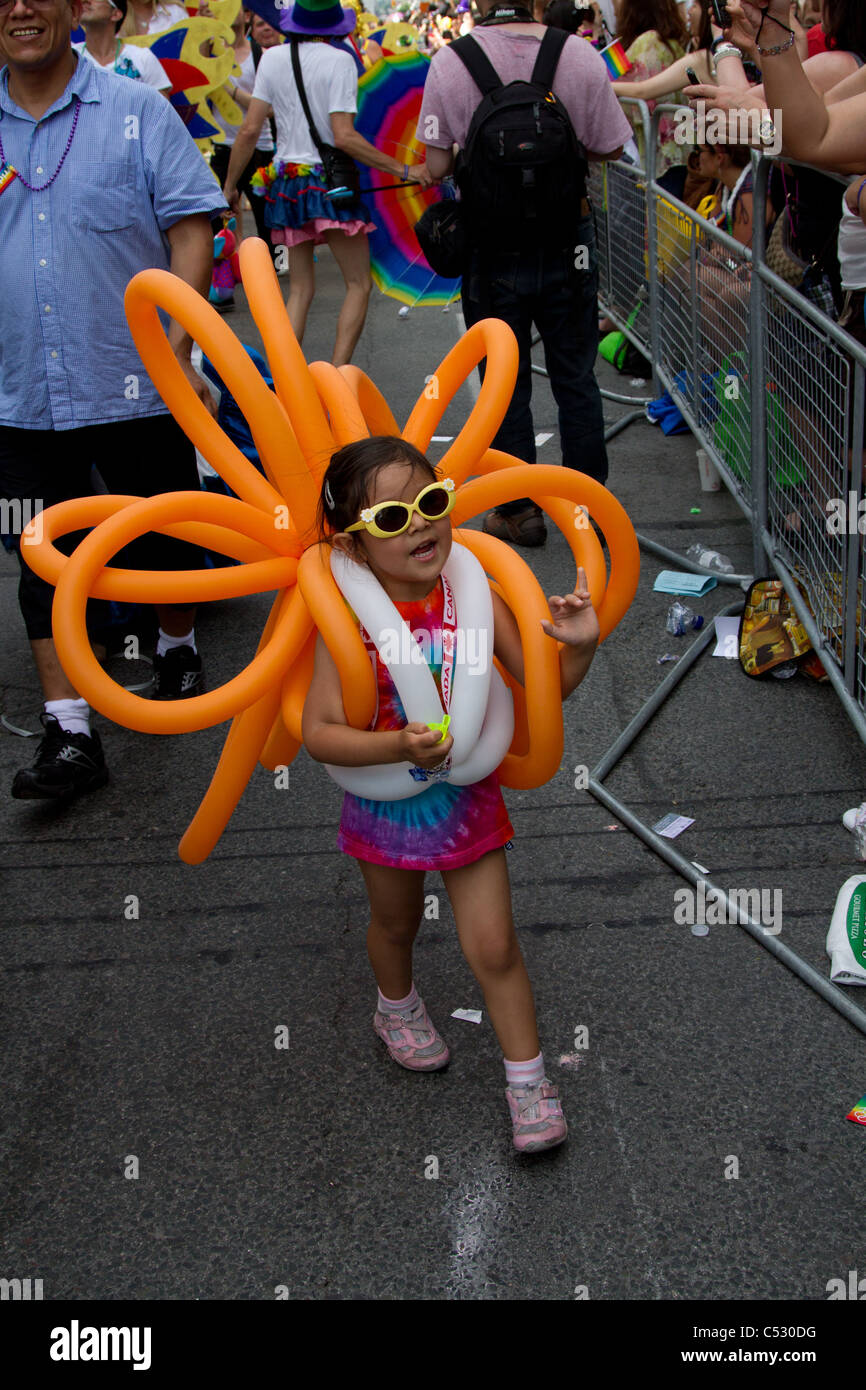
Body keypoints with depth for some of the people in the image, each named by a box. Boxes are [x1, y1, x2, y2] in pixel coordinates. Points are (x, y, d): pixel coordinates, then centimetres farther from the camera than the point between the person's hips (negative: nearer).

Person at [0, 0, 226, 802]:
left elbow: (190, 230, -4)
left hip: (133, 385, -2)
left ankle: (178, 654, 40)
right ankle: (67, 734, 8)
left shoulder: (138, 113, 0)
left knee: (163, 538, 12)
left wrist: (178, 350, -14)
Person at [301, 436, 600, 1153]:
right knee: (395, 924, 25)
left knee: (494, 945, 2)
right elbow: (319, 732, -23)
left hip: (468, 799, 1)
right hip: (386, 804, 0)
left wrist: (579, 647, -28)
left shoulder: (474, 598, -15)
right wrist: (397, 747, -38)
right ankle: (397, 1007, 56)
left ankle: (528, 1079, 19)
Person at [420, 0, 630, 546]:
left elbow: (437, 165, -10)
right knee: (577, 379, 14)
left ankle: (518, 512, 18)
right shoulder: (582, 56, -8)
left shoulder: (450, 63, -12)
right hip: (569, 242, 1)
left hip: (493, 250, -1)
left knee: (506, 384, 11)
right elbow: (610, 149, -1)